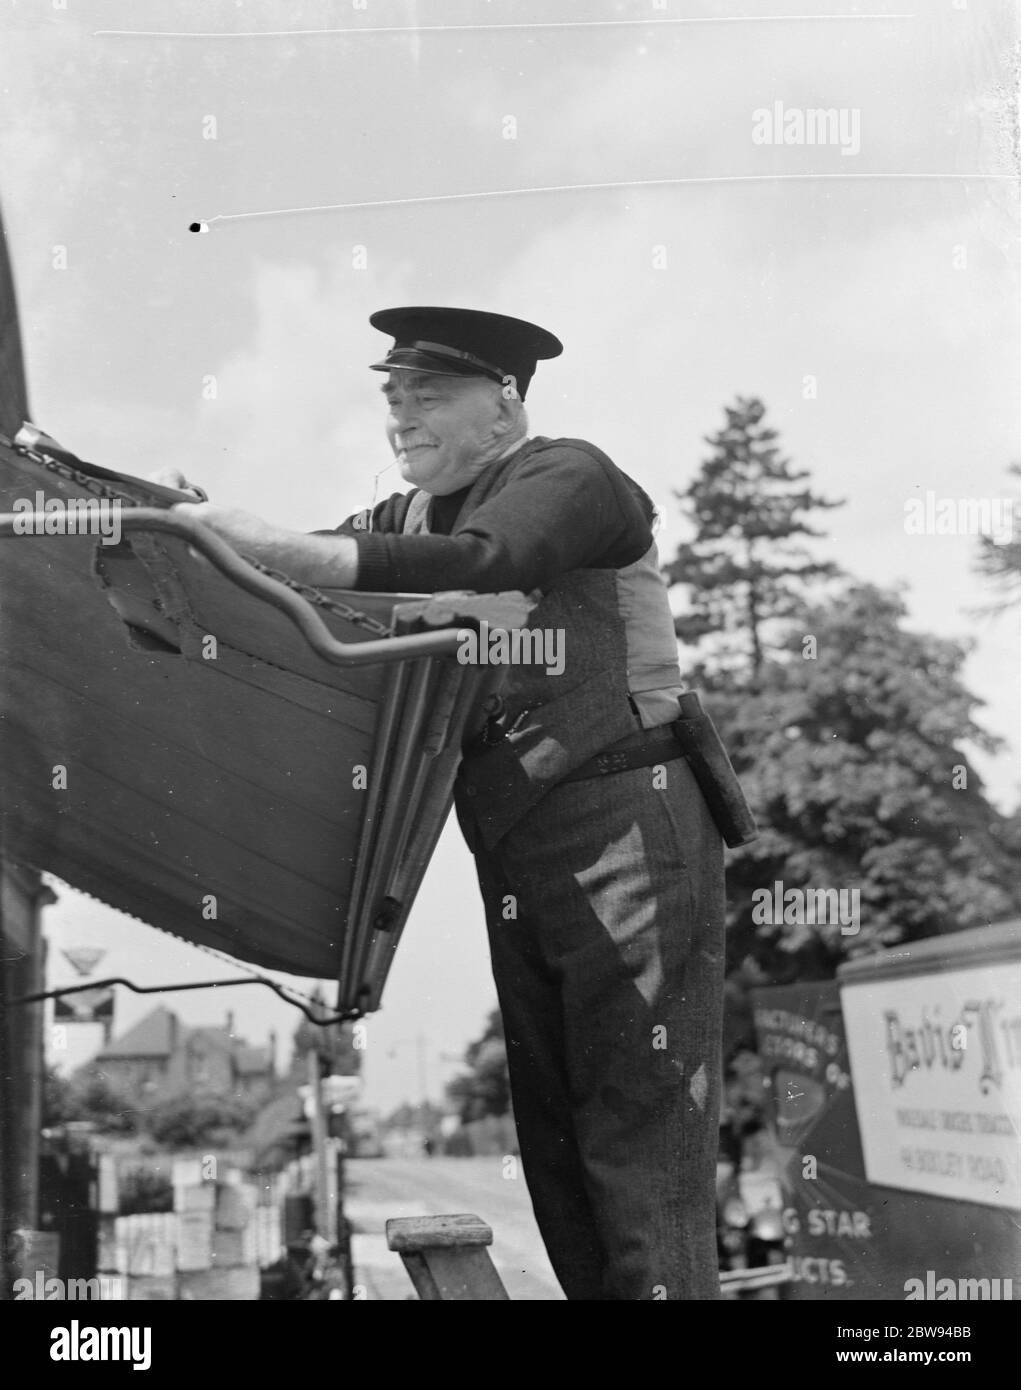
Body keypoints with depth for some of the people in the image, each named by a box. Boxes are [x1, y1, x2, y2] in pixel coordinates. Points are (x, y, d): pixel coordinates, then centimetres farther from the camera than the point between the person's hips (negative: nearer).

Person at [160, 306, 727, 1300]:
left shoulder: (567, 477, -8)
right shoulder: (409, 517, 17)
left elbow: (481, 562, -27)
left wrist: (273, 549, -35)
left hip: (626, 823, -8)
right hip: (515, 855, 8)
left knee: (640, 1115, -7)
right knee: (550, 1125, 10)